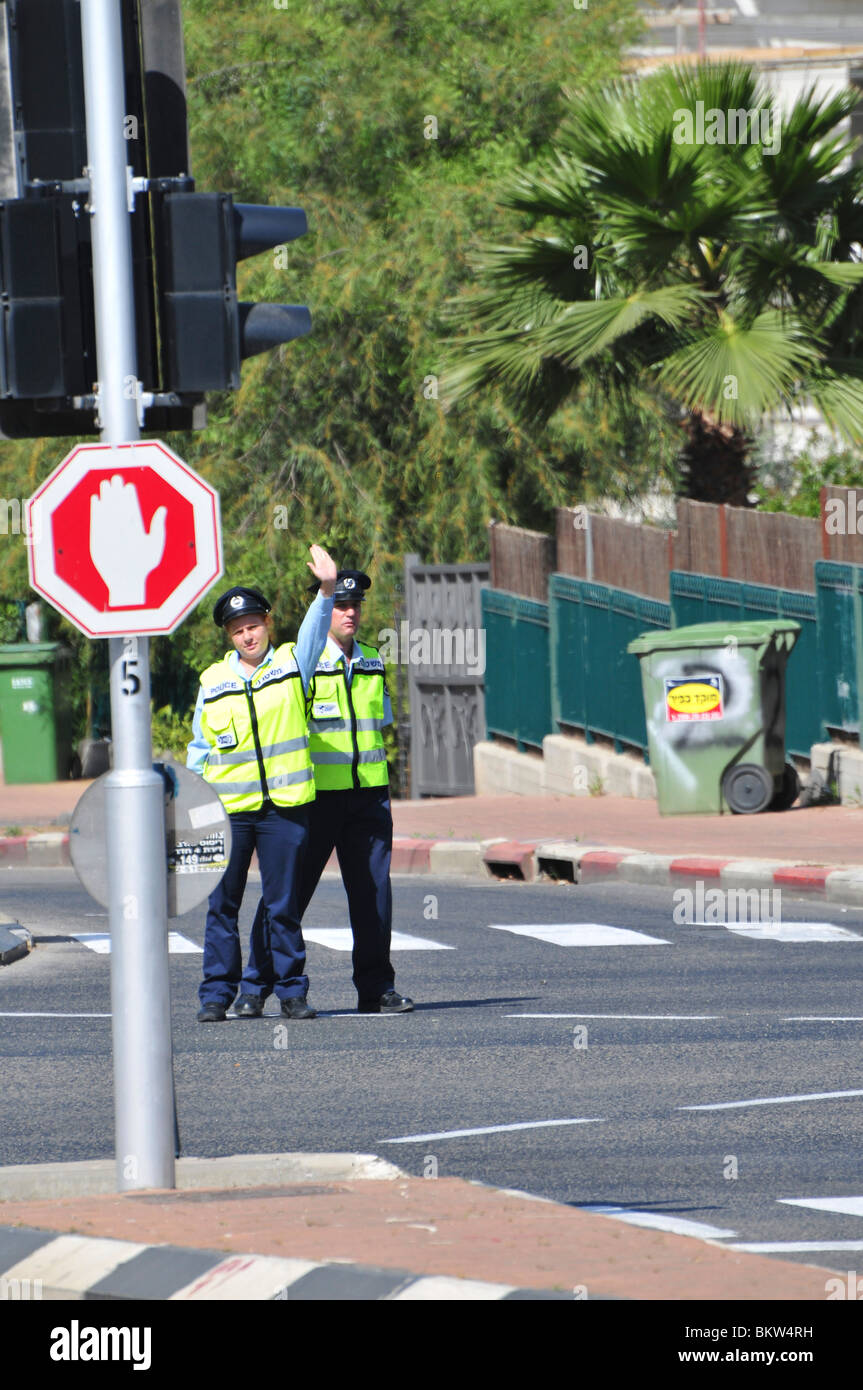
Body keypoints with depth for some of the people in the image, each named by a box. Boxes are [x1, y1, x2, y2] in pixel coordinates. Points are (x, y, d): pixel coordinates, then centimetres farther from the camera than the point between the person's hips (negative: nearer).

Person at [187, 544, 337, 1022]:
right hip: (228, 809, 1)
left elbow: (314, 630, -11)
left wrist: (326, 589, -28)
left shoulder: (292, 664, 6)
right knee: (222, 905, 1)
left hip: (284, 807, -1)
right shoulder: (213, 682, 9)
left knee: (283, 904, 3)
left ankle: (290, 988, 10)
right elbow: (200, 749, 13)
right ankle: (218, 992, 6)